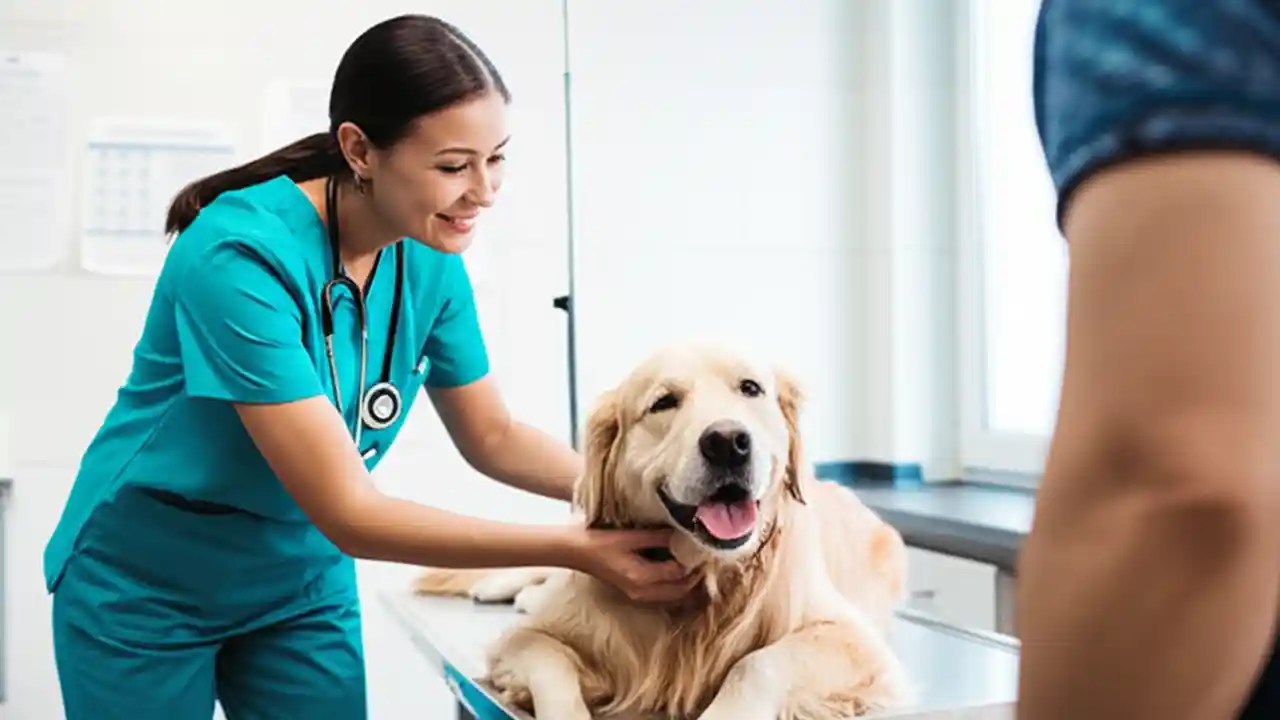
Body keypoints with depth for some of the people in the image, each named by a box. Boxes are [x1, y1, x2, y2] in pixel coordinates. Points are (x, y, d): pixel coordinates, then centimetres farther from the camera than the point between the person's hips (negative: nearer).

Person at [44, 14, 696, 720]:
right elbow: (350, 515, -31)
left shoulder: (428, 259, -12)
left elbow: (492, 437, 2)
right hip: (143, 588, -4)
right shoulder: (242, 255, -31)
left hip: (303, 582, 5)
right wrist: (576, 547, -30)